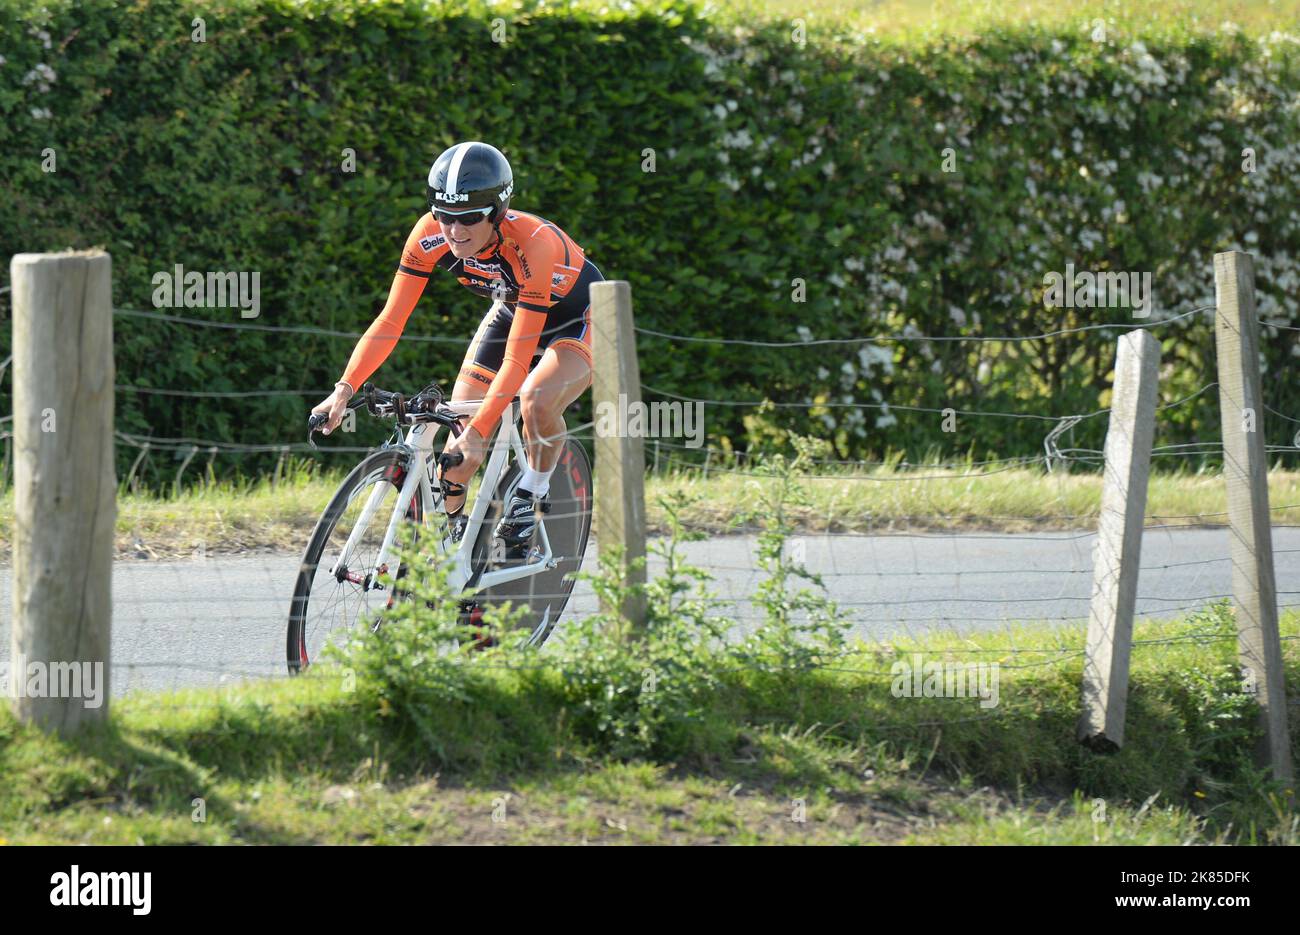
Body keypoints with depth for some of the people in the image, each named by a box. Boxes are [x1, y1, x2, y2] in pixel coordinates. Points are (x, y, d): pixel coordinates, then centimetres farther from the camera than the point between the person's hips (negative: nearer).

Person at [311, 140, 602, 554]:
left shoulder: (534, 244, -39)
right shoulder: (431, 234, -25)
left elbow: (518, 358, -38)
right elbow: (390, 321, -23)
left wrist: (478, 431, -44)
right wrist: (345, 388, -35)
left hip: (576, 320, -5)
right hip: (511, 309, 5)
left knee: (536, 399, -35)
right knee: (459, 440, -9)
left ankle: (533, 493, -8)